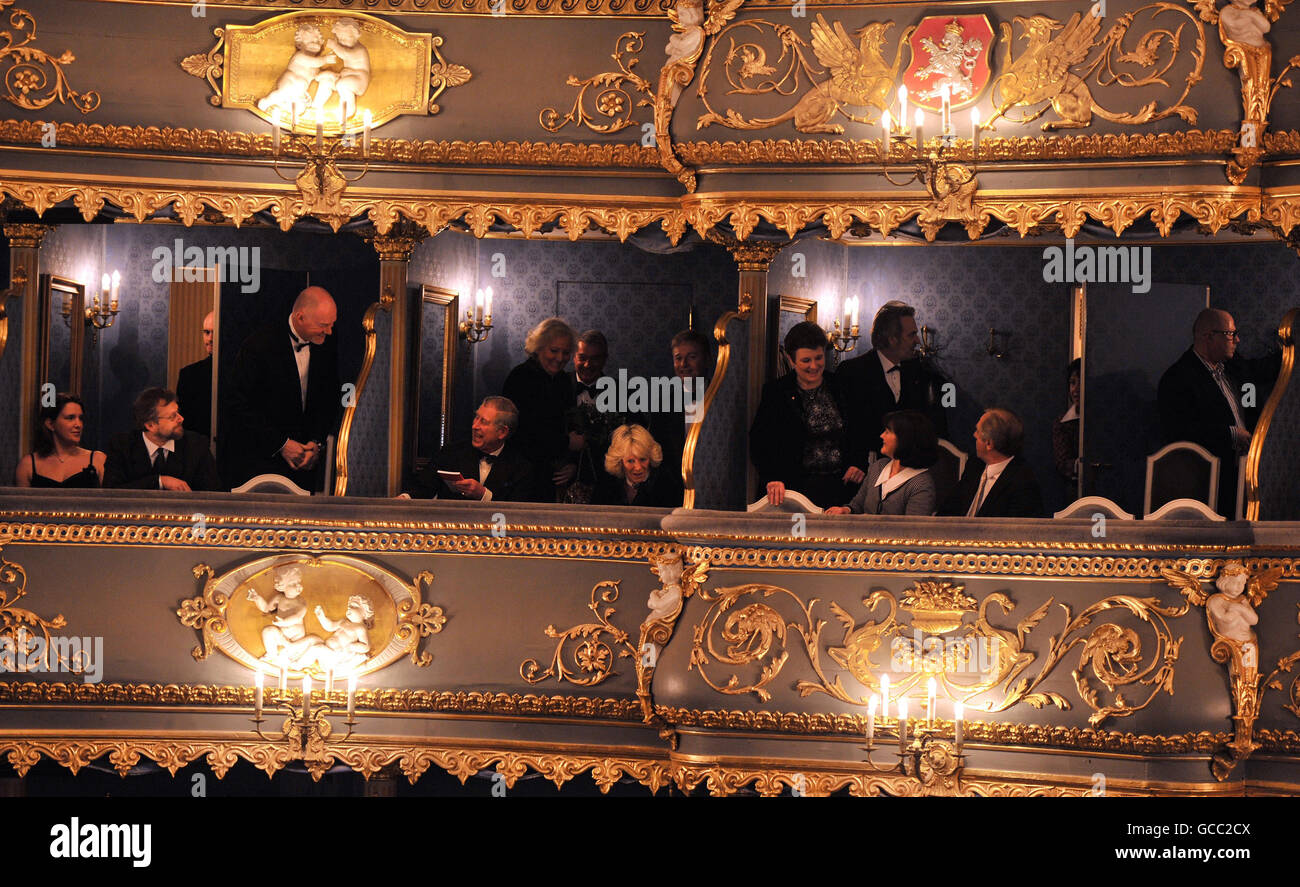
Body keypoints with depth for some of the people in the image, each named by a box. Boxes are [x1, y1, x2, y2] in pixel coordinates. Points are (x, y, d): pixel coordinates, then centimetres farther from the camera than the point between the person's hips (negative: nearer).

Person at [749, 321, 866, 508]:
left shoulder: (841, 387, 13)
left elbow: (861, 432, 21)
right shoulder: (775, 392, 5)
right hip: (799, 484, -2)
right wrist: (772, 478, -18)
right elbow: (759, 443, -3)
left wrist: (859, 464, 3)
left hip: (843, 484, 2)